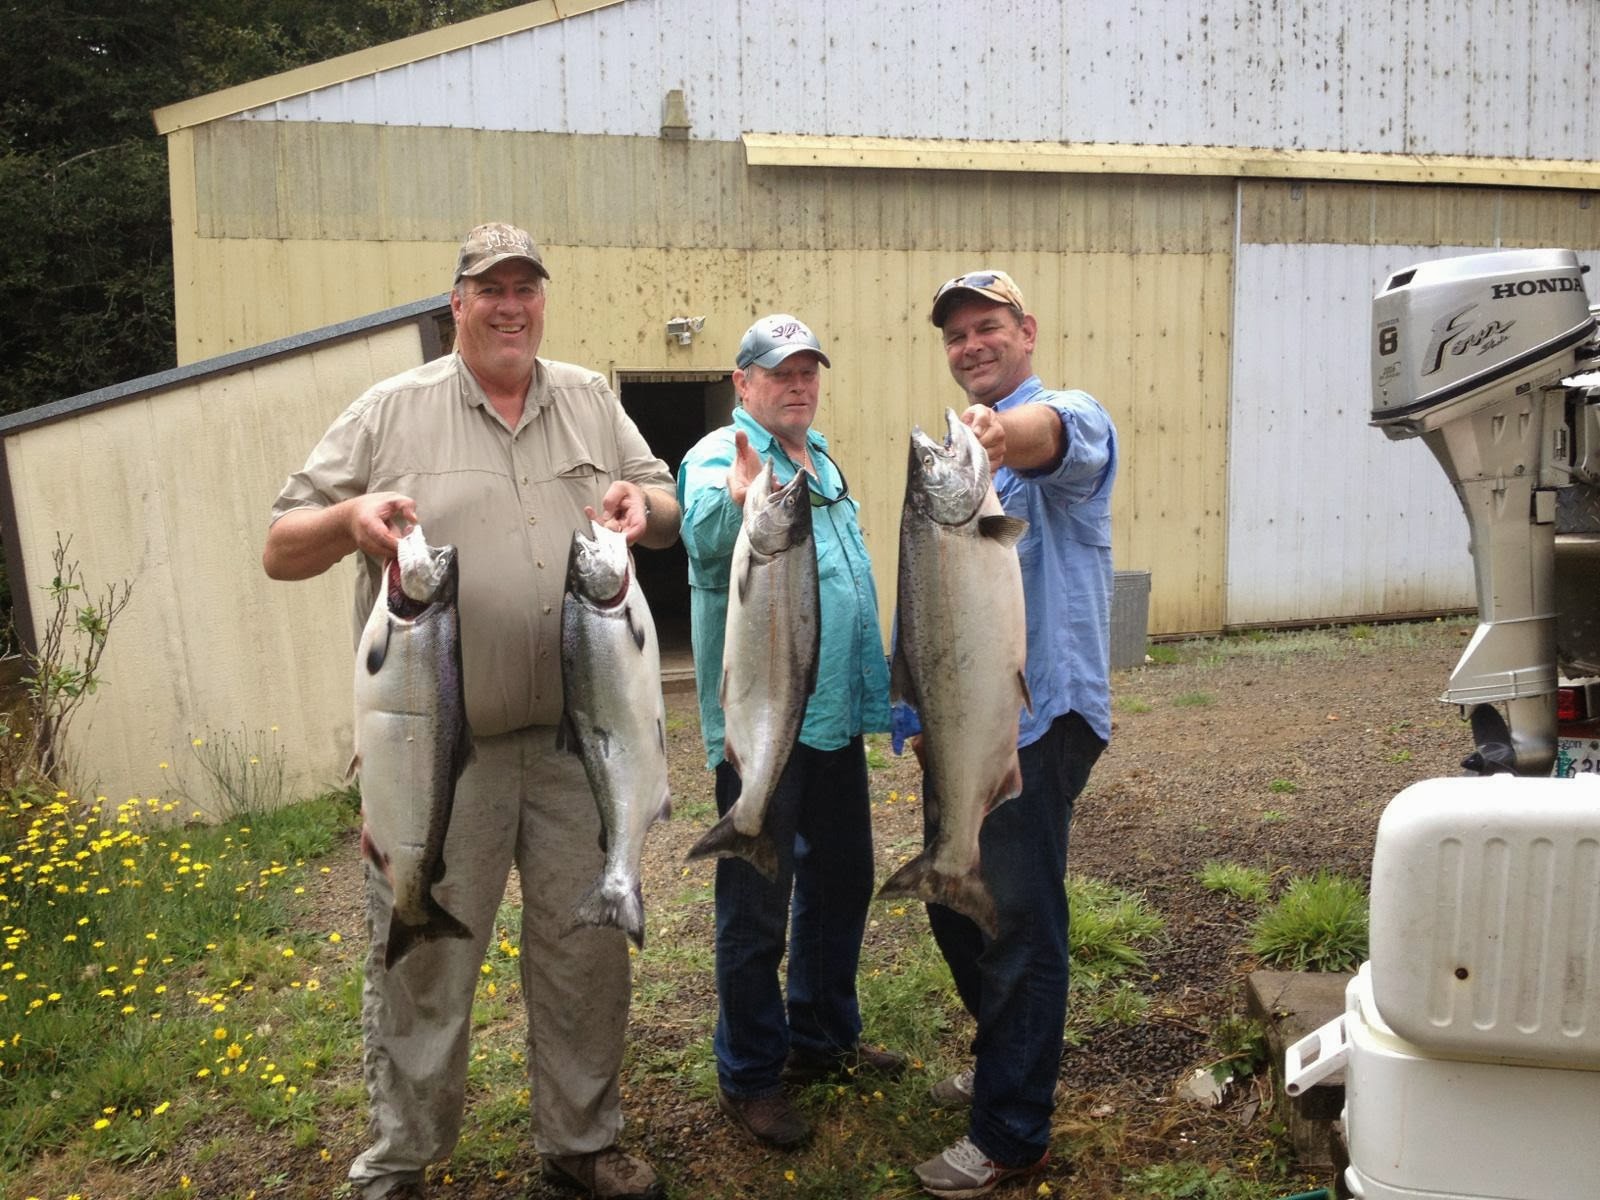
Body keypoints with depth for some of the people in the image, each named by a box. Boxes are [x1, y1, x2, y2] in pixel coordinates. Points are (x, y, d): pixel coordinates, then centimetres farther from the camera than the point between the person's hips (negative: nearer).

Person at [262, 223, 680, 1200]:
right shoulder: (393, 411, 0)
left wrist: (643, 505, -7)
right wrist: (351, 516, -21)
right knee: (422, 963, 5)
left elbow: (669, 514, 17)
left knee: (587, 950, 12)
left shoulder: (593, 403, 10)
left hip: (576, 737, 3)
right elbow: (282, 551, 0)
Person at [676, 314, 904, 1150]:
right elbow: (705, 539, -35)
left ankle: (821, 1039, 38)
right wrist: (741, 484, -57)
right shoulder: (719, 456, -11)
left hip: (835, 716, 8)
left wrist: (876, 688, 25)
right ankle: (749, 1076, 19)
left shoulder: (820, 459, 15)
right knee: (757, 908, 3)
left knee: (839, 884, 19)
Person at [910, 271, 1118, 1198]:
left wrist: (1005, 433, -59)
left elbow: (1050, 434, -36)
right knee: (954, 906, 19)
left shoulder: (1073, 420, -9)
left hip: (1040, 715, -9)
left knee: (1020, 922, -1)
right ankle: (1011, 1063, 39)